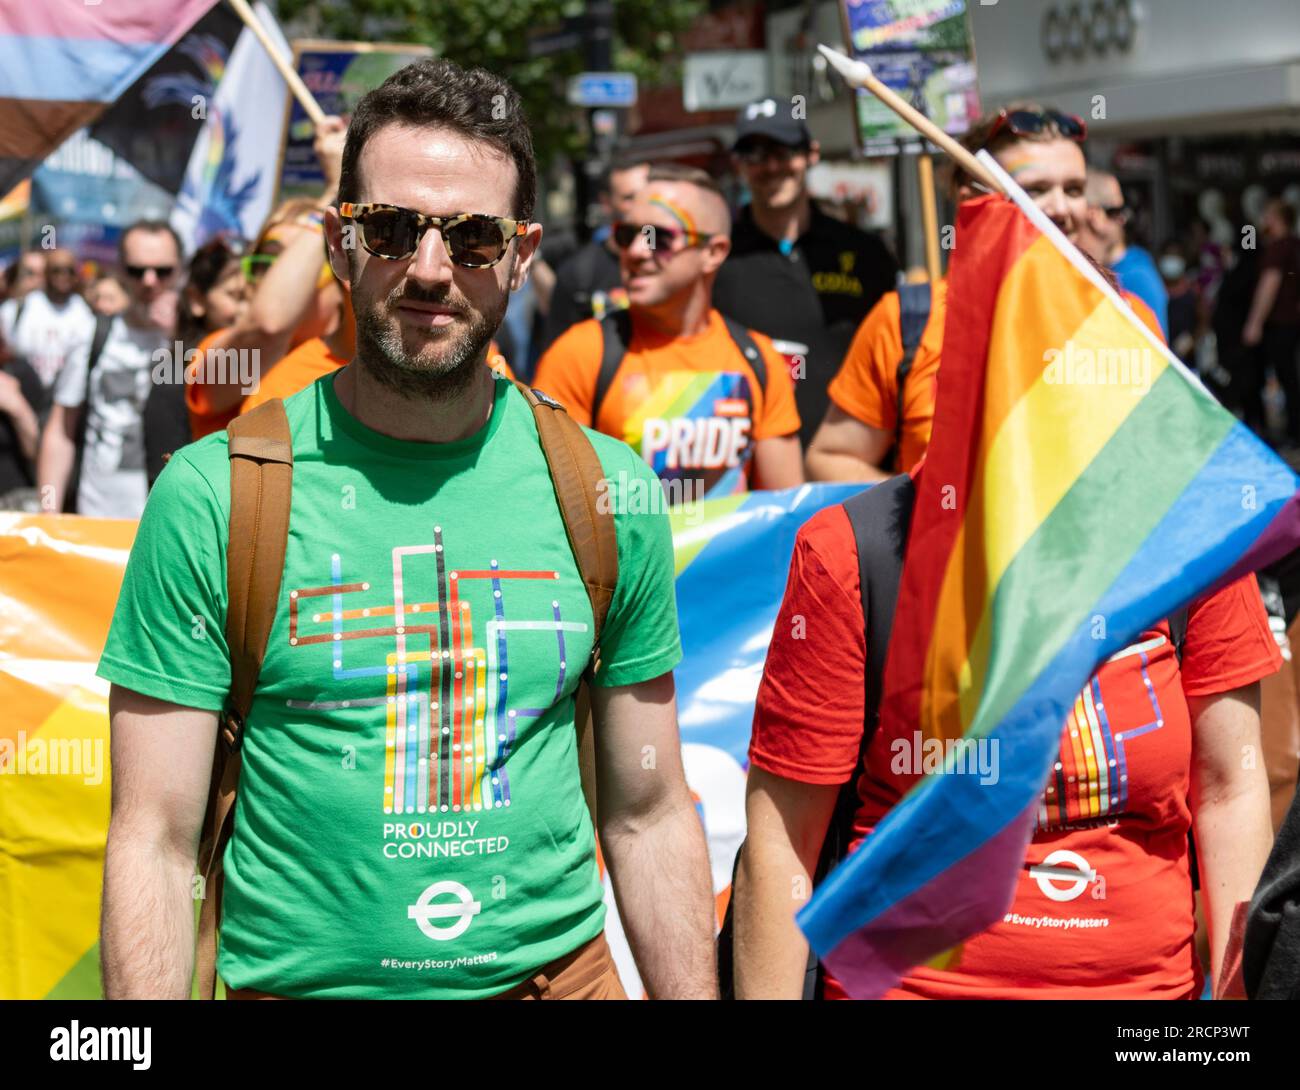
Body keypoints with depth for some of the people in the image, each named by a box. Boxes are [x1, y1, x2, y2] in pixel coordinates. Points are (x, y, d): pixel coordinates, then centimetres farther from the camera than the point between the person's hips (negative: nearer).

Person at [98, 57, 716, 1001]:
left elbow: (649, 820, 4)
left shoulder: (608, 493, -2)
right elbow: (156, 840, -9)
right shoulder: (212, 496, -10)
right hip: (299, 978, -2)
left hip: (564, 970, 2)